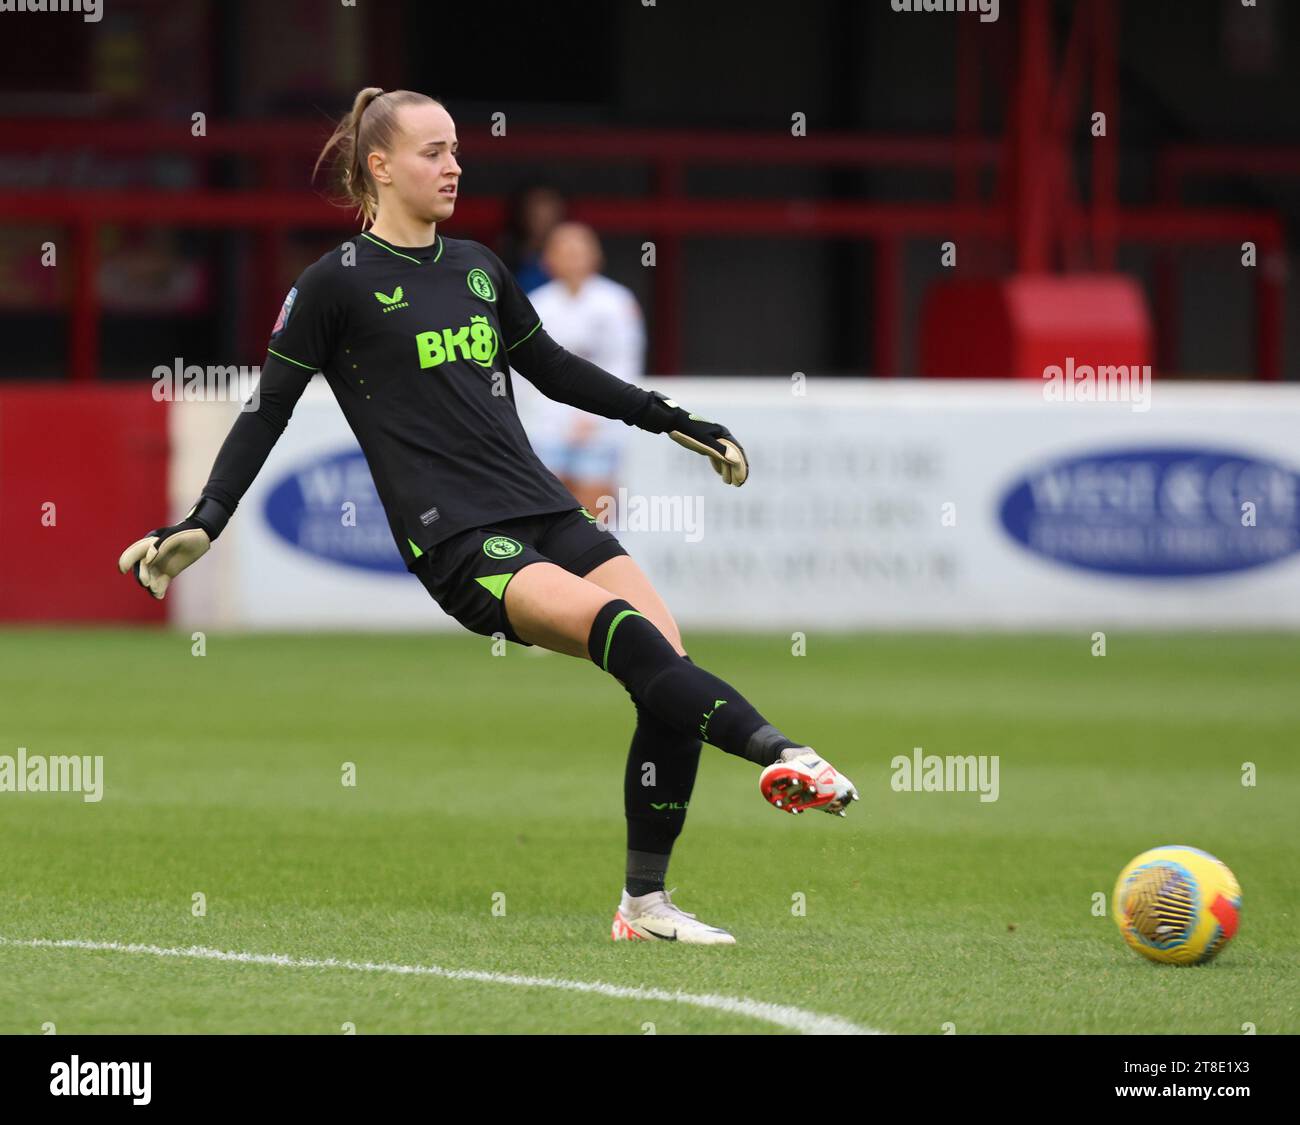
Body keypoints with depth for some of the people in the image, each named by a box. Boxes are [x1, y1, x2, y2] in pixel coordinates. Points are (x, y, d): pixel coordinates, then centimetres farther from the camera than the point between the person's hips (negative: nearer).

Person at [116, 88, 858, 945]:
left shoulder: (477, 267, 19)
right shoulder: (339, 284, 2)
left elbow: (552, 367, 32)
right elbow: (268, 412, 4)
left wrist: (674, 422, 33)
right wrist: (202, 524, -5)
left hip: (544, 512, 6)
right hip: (457, 542, -6)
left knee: (670, 669, -12)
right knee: (627, 632, -30)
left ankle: (646, 902, -3)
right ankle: (780, 754, -39)